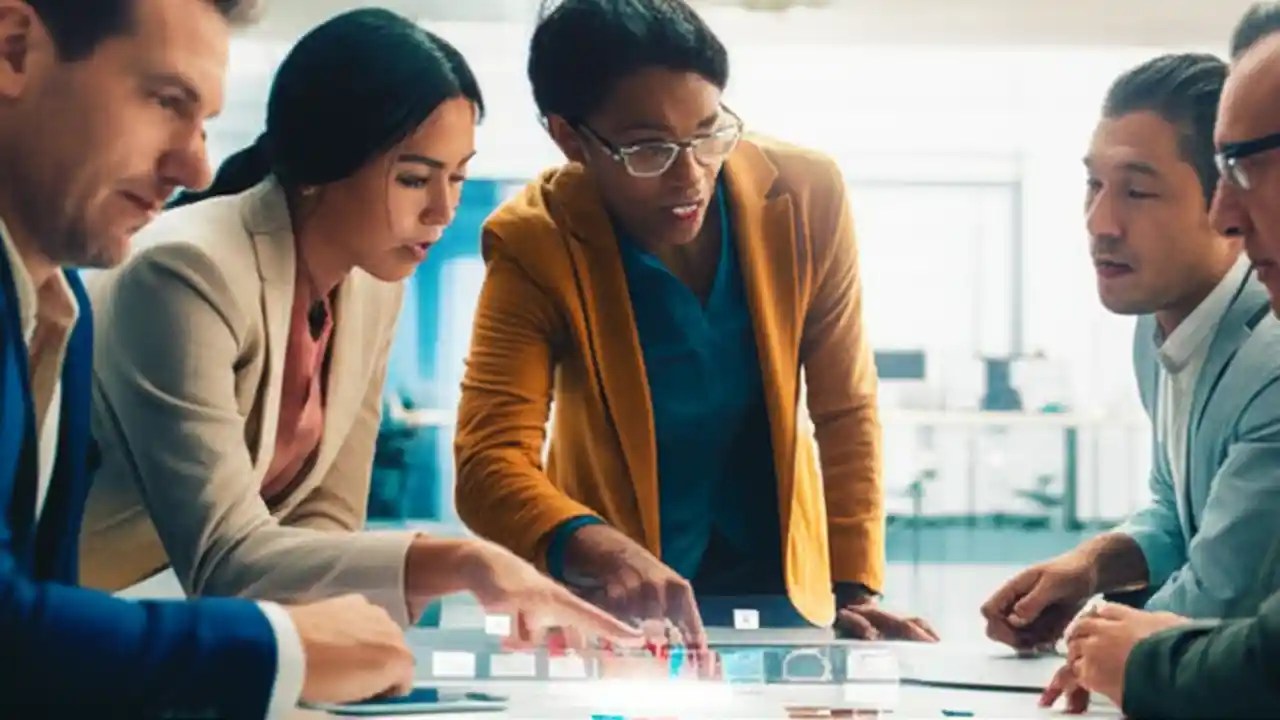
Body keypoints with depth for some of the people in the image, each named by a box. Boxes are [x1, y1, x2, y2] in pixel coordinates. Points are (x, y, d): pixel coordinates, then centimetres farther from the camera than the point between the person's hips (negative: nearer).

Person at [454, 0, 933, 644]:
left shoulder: (806, 196, -12)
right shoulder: (533, 242, -18)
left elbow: (846, 410, -3)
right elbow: (491, 459, -25)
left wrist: (855, 592, -8)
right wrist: (603, 553, -43)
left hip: (778, 587, 1)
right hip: (612, 601, -1)